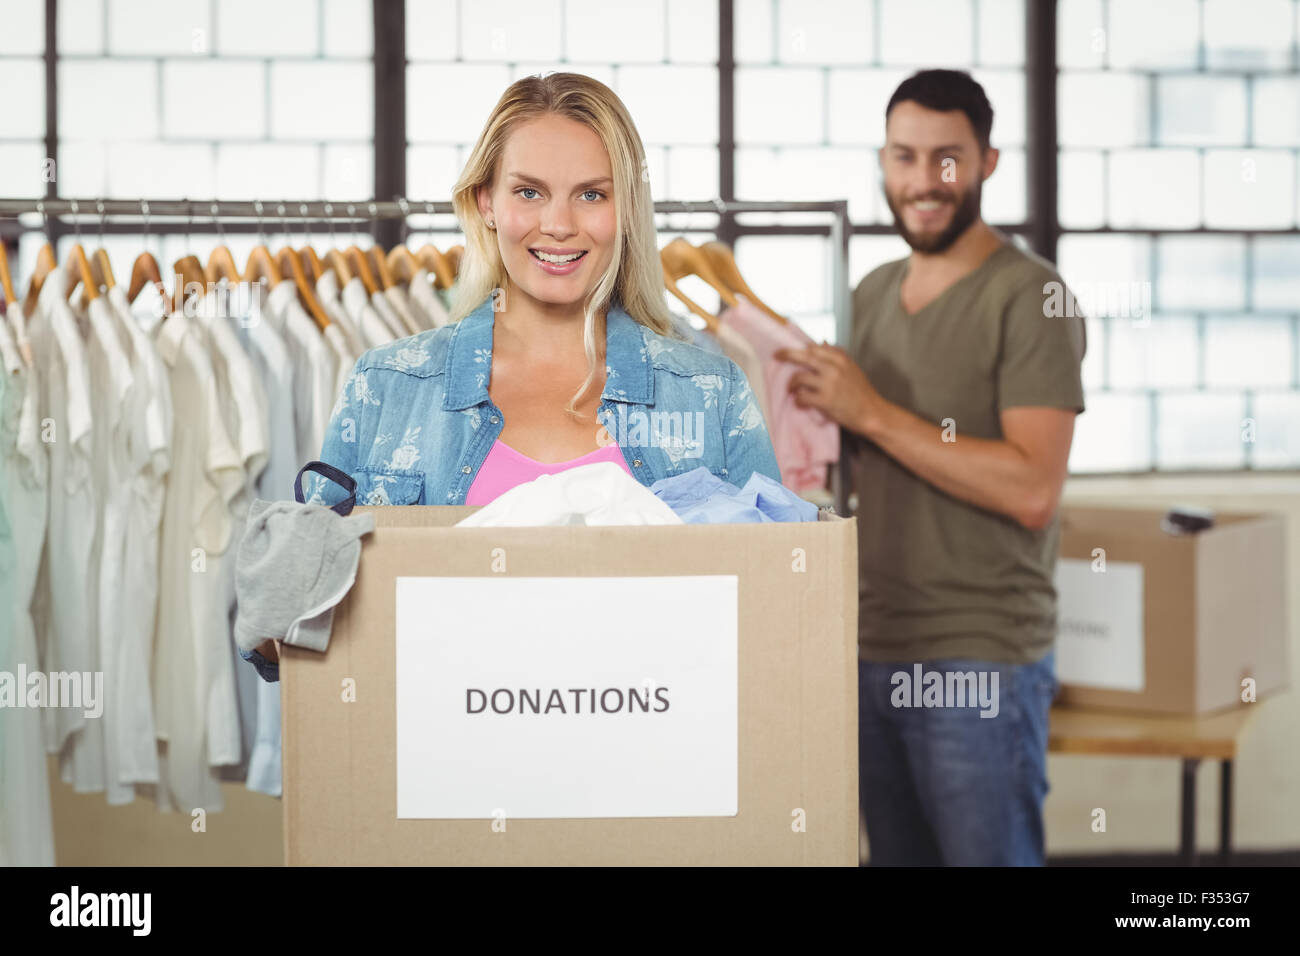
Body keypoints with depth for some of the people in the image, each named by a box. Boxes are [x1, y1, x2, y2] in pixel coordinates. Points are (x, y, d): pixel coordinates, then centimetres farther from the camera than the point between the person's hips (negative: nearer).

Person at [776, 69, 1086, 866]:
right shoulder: (874, 294, 13)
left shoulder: (1028, 296, -10)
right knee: (895, 854, 14)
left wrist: (872, 412, -17)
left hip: (981, 661, -7)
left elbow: (1032, 492, -20)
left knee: (989, 853, 0)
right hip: (873, 650, 7)